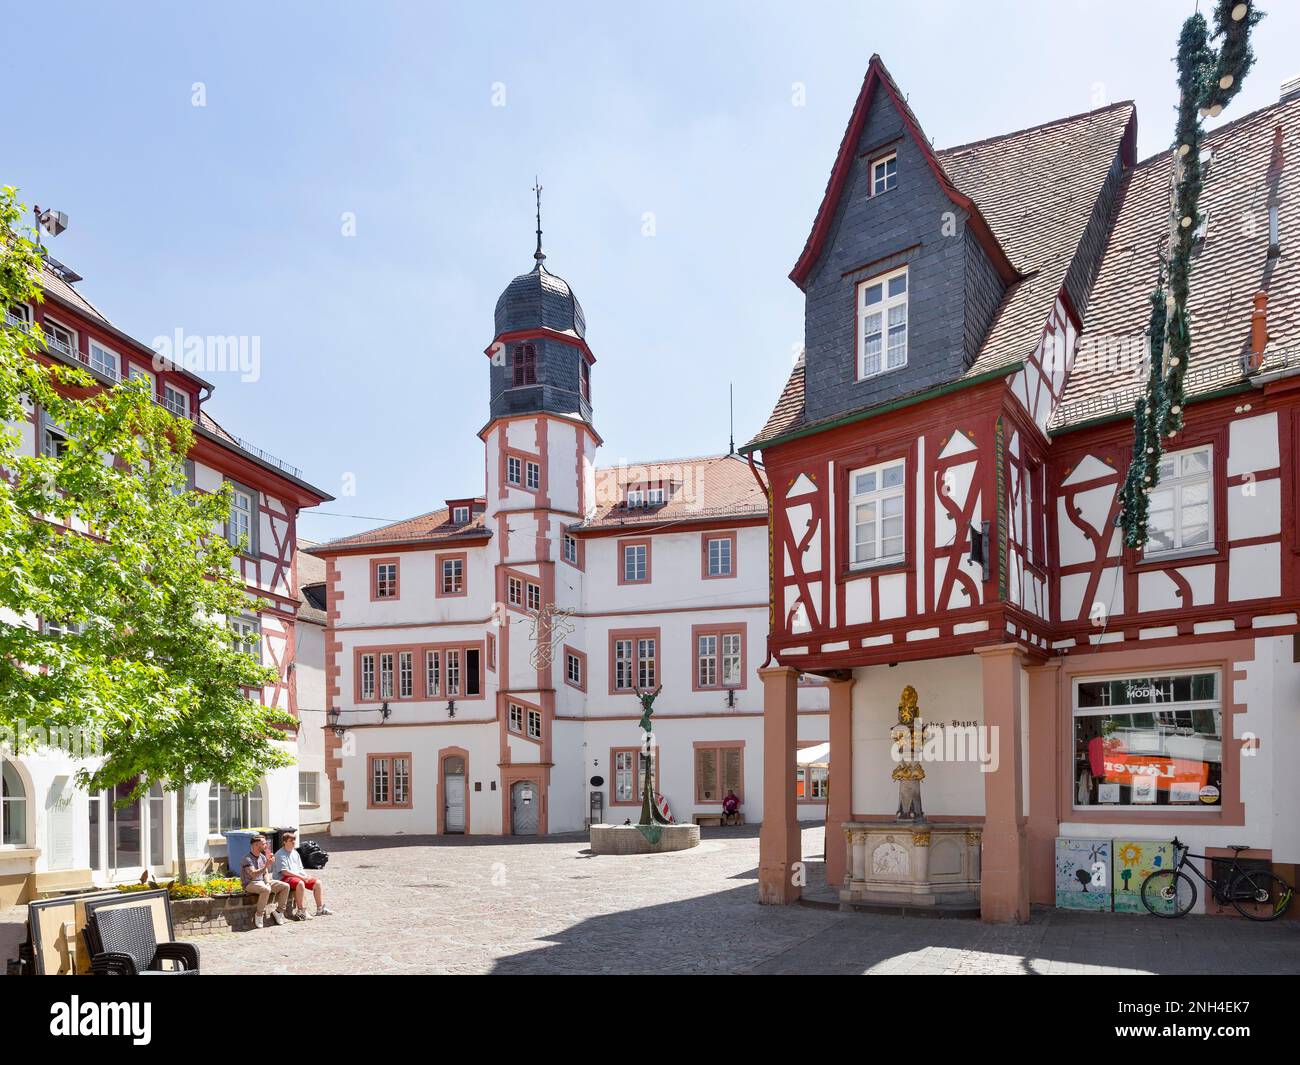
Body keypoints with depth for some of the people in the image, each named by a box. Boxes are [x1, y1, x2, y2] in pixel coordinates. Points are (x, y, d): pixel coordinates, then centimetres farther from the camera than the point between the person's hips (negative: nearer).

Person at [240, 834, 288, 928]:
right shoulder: (247, 859, -15)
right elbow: (254, 874, -26)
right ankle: (259, 914, -22)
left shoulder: (263, 857, 11)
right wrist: (266, 866, -35)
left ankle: (279, 911, 1)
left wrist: (268, 882, -6)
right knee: (266, 889, -39)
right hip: (250, 884, -8)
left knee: (285, 886, -8)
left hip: (262, 882, 8)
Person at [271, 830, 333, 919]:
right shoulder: (280, 854, -9)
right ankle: (301, 911, -32)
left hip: (298, 876, 9)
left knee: (317, 883, -5)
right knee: (300, 883, -37)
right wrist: (301, 877, -21)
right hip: (284, 878, -9)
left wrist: (306, 876, -1)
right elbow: (285, 871, -18)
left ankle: (320, 909, 5)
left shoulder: (295, 853, 18)